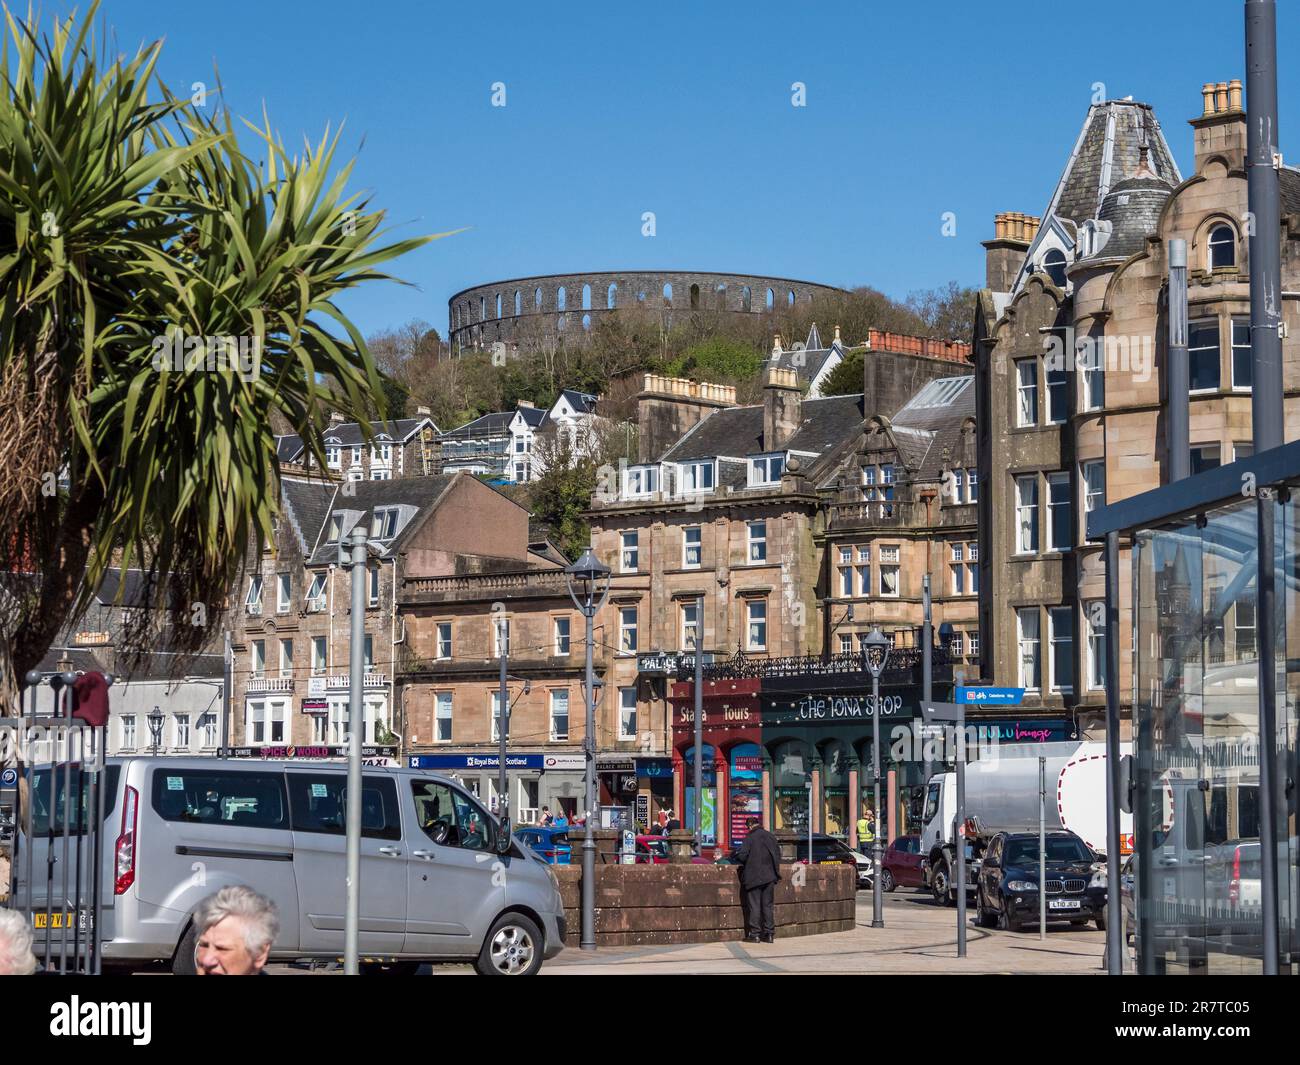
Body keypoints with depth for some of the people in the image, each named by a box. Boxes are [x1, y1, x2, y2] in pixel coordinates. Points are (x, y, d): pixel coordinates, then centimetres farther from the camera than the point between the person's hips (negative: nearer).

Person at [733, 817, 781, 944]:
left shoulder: (750, 838, -10)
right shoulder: (771, 837, 5)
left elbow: (742, 856, -15)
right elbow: (778, 854, 10)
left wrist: (737, 857, 8)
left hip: (754, 877, -5)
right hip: (769, 876, 5)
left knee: (754, 906, 0)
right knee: (767, 905, 10)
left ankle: (755, 934, -2)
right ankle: (769, 934, 10)